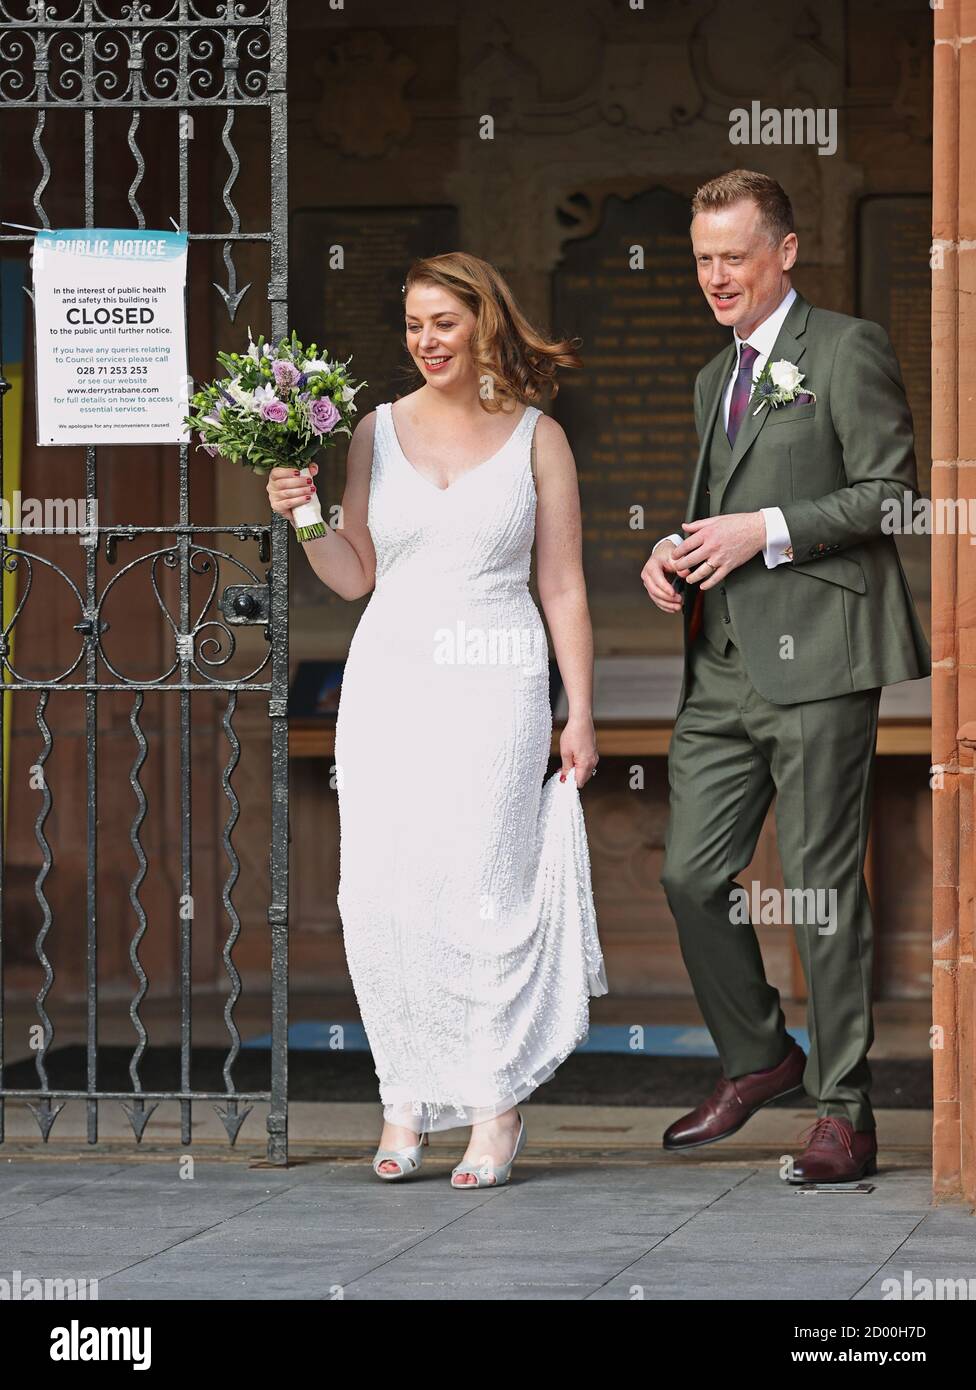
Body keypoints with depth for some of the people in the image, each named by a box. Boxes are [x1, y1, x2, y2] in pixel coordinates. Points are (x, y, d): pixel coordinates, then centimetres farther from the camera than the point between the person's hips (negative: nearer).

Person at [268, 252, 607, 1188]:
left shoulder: (536, 439, 5)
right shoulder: (379, 431, 10)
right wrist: (301, 515, -6)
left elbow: (564, 587, 6)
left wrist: (580, 714, 2)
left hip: (495, 682, -2)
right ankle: (406, 1099, 3)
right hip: (389, 677, 3)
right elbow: (354, 575, 12)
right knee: (379, 893, -6)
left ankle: (496, 1107, 1)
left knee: (480, 892, -9)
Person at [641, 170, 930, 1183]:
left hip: (817, 654, -8)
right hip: (723, 664, 8)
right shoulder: (715, 378, 22)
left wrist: (767, 531, -15)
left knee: (823, 888, -4)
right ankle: (756, 1060, 24)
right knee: (692, 874, 5)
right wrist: (673, 551, 9)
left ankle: (845, 1112, 2)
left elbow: (890, 493, -9)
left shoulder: (847, 350, -3)